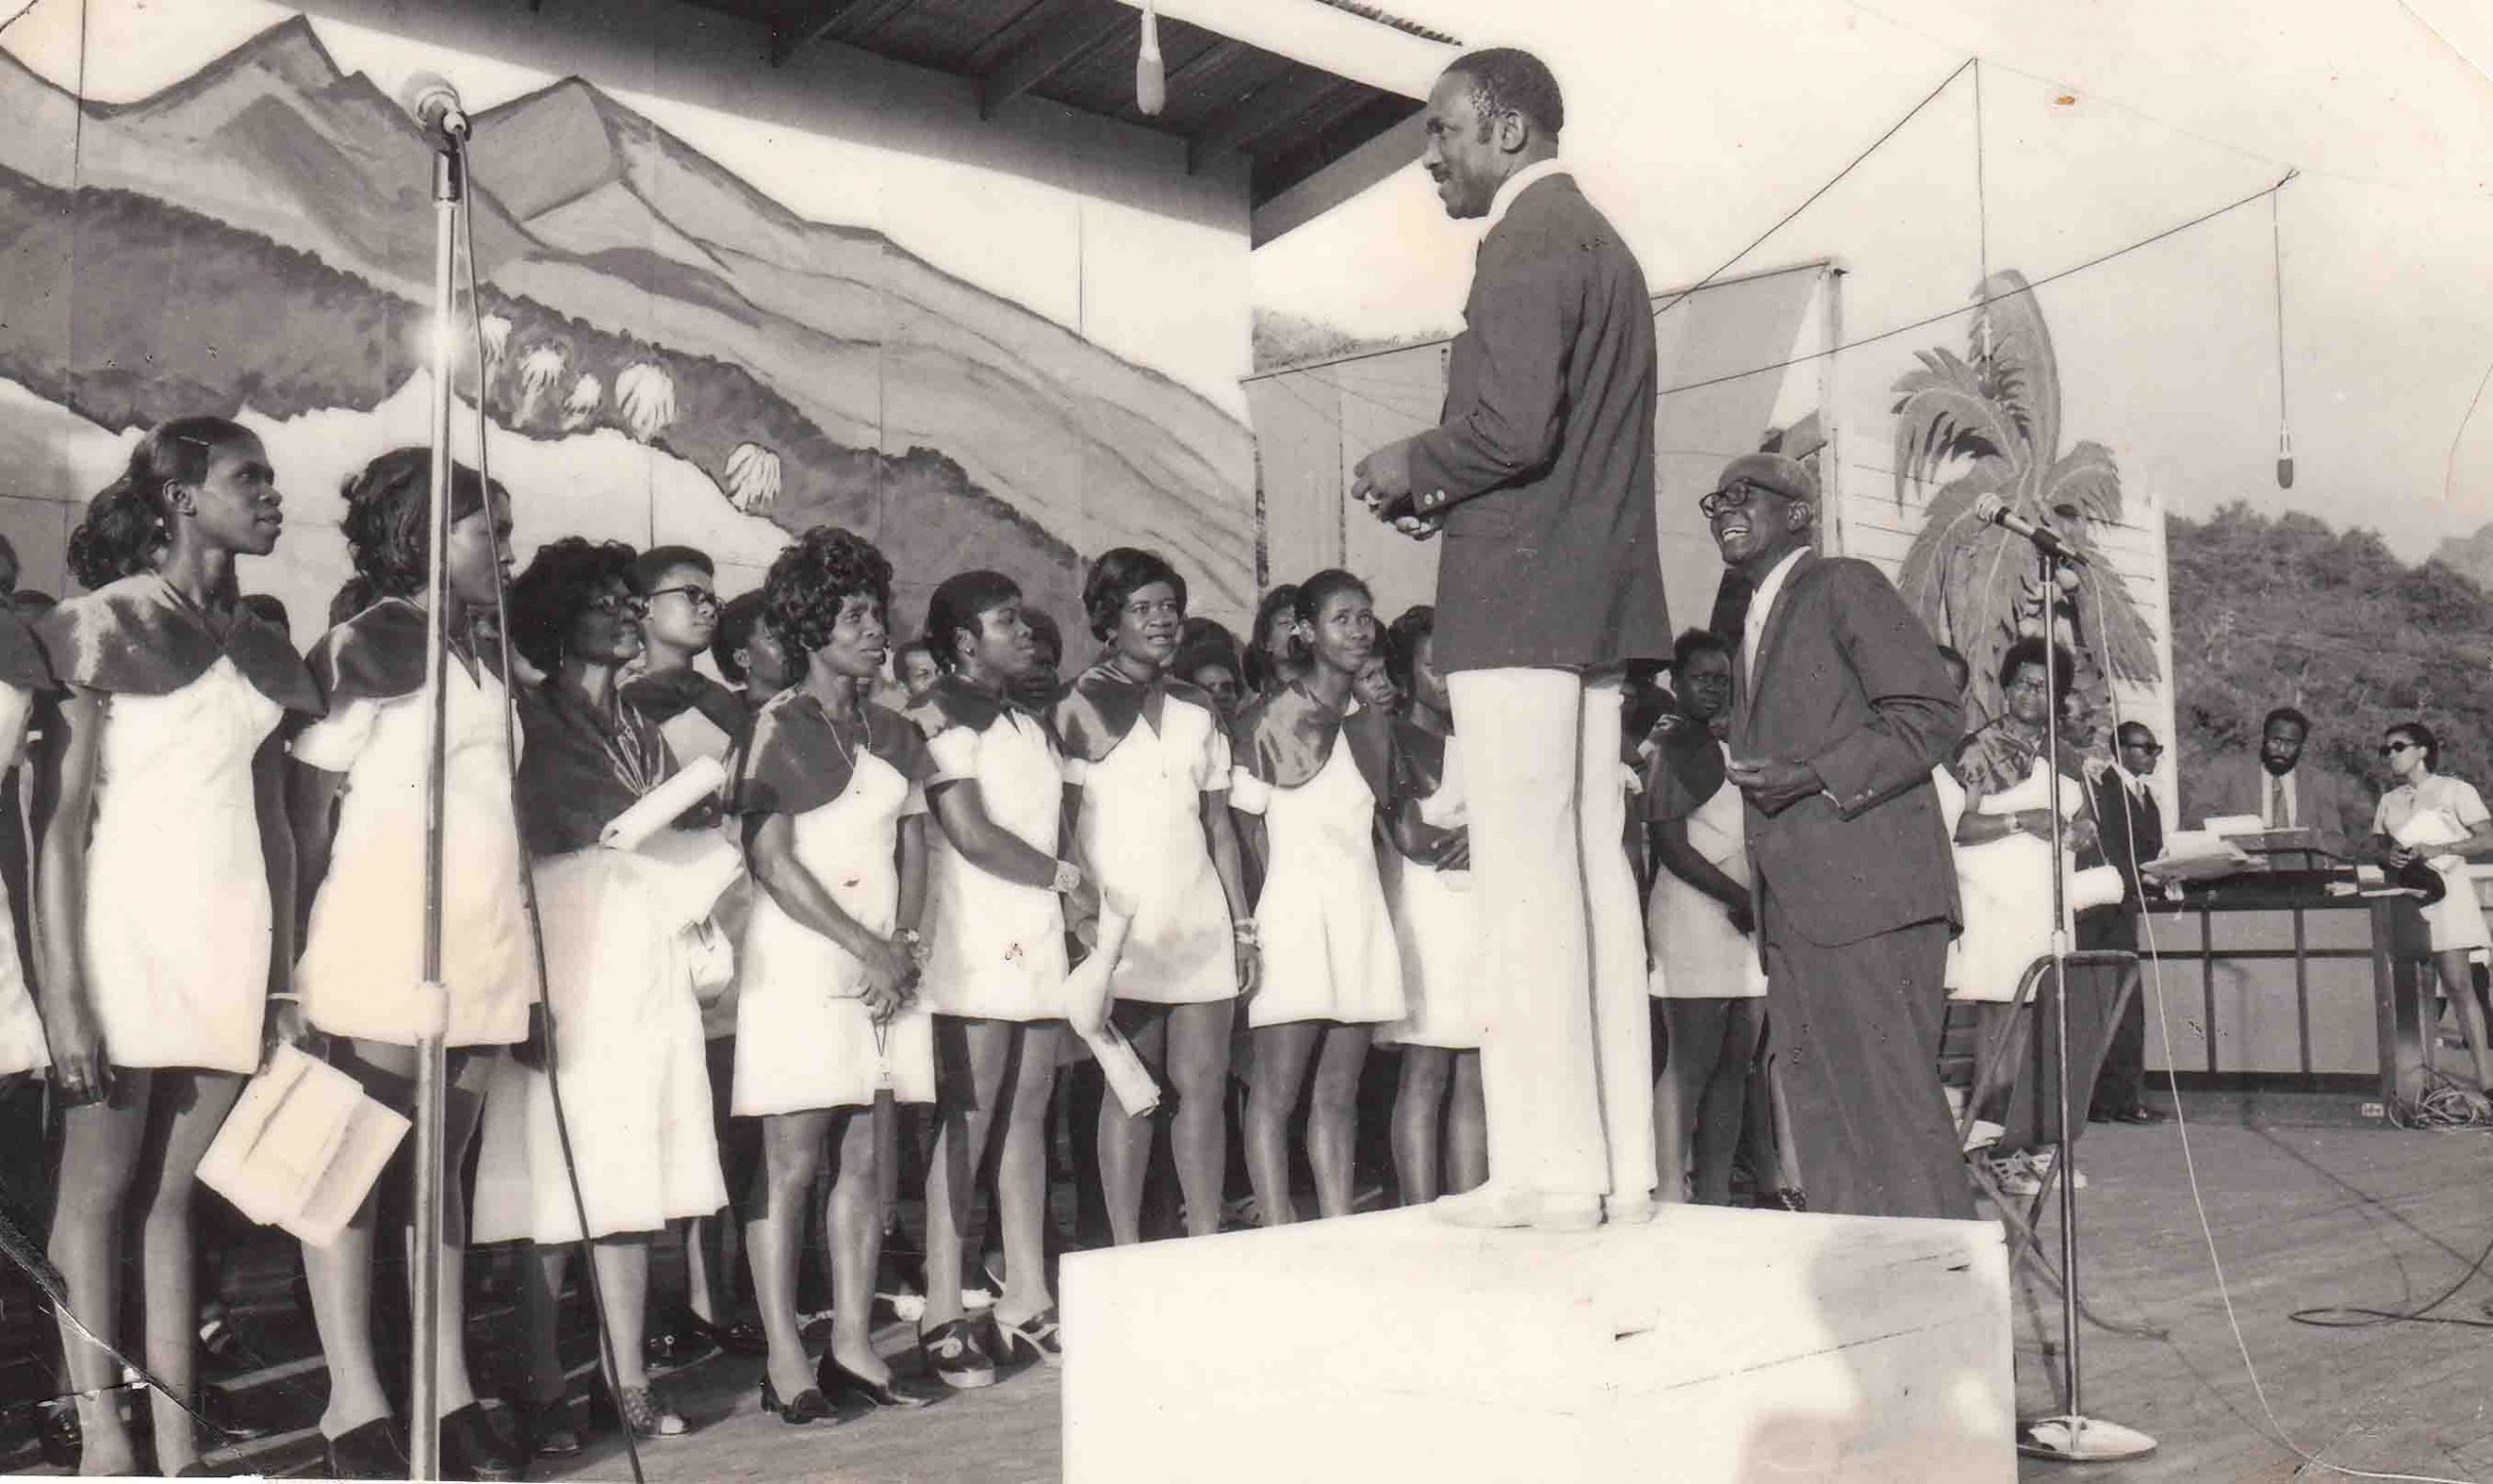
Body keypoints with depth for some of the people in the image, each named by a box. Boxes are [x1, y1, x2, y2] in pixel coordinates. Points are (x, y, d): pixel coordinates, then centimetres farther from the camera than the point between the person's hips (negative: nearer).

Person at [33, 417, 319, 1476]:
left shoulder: (261, 649, 13)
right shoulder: (104, 622, -3)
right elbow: (59, 821, -7)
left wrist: (285, 980, 11)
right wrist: (63, 996, -14)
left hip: (231, 941, 5)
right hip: (129, 925, -5)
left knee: (174, 1195, 7)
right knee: (98, 1190, 2)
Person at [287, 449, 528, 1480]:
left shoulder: (485, 661, 16)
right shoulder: (361, 650, -3)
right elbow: (306, 816, -5)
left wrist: (521, 963, 15)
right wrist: (298, 962, -10)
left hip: (480, 949, 7)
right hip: (381, 948, -6)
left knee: (442, 1164, 10)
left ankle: (450, 1393, 15)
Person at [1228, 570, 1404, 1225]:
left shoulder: (1375, 724, 16)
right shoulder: (1270, 718, -2)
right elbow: (1246, 827, -2)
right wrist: (1250, 924, -6)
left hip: (1362, 913, 6)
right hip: (1295, 908, -6)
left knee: (1339, 1093, 8)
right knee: (1276, 1090, -5)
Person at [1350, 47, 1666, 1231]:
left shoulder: (1528, 240, -7)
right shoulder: (1597, 240, 24)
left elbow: (1514, 425, -20)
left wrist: (1412, 465, -3)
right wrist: (1445, 495, 15)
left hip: (1518, 601, -10)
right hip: (1593, 601, 10)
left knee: (1527, 878, -8)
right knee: (1592, 874, 7)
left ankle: (1551, 1169, -4)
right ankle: (1621, 1165, 10)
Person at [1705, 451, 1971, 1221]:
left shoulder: (1844, 586, 1)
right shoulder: (1752, 627, 26)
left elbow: (1931, 715, -8)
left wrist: (1811, 775, -16)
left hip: (1867, 894, -8)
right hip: (1794, 909, 8)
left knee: (1890, 1102, -10)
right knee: (1821, 1113, 5)